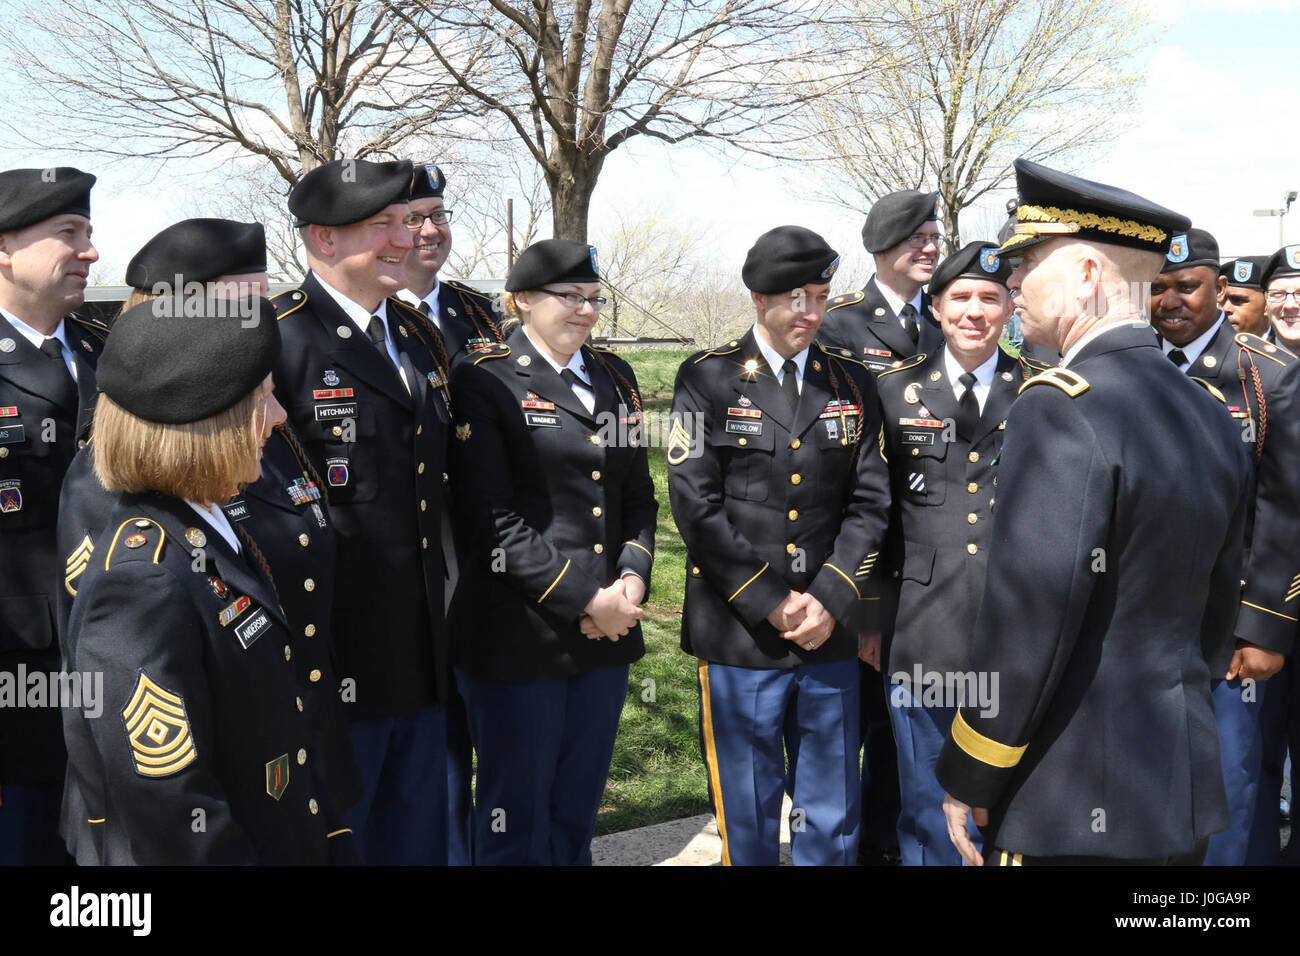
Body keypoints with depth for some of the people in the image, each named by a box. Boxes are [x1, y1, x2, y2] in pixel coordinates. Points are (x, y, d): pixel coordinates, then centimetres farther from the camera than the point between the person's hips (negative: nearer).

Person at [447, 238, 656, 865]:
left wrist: (633, 576, -4)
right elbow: (492, 518, -14)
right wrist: (583, 600, -15)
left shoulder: (615, 378, 13)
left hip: (608, 628, 6)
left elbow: (638, 495, 15)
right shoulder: (485, 381, -7)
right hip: (520, 637, -6)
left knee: (578, 814, 17)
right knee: (516, 820, 6)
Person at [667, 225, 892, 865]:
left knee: (834, 823, 13)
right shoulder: (708, 379, -1)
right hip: (740, 638, -3)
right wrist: (771, 602, -12)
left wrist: (830, 600, -9)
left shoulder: (853, 384, 9)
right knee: (748, 824, 9)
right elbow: (696, 506, -8)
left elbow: (869, 502, 4)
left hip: (830, 637, 3)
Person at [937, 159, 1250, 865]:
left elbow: (1026, 624, -22)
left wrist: (966, 780, -12)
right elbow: (1218, 604, 15)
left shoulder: (1062, 409, -19)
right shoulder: (1211, 415, 7)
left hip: (1073, 807, -8)